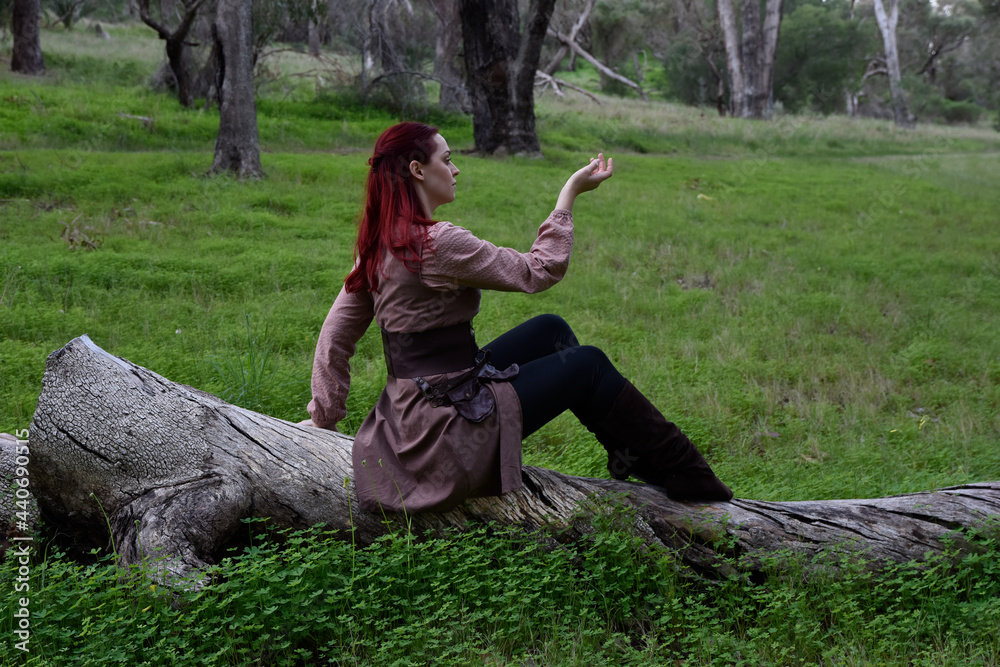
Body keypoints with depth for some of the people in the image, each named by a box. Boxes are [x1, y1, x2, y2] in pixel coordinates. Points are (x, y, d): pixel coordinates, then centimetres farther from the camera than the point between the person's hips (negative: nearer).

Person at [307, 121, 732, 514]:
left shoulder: (379, 244, 5)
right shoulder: (435, 243, -23)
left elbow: (336, 334, 9)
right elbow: (538, 272, -16)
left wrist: (326, 414, 17)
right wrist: (570, 193, -7)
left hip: (409, 413, 9)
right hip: (449, 428, -9)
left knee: (550, 330, 17)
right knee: (588, 364, 6)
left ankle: (629, 455, 27)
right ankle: (682, 474, 22)